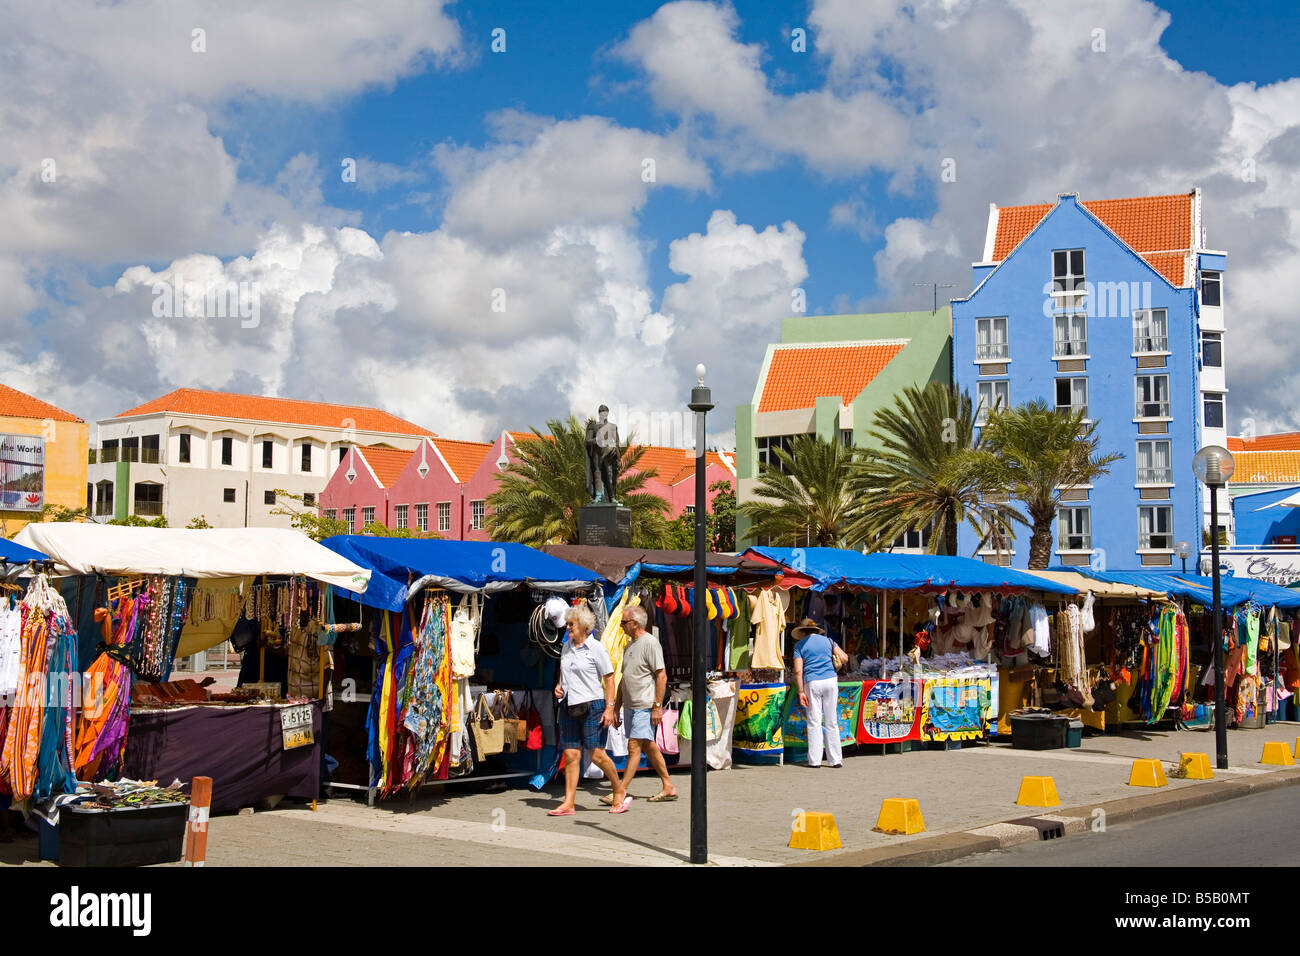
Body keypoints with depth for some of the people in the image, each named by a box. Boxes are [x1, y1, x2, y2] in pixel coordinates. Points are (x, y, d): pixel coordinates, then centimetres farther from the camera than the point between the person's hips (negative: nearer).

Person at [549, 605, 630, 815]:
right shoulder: (566, 647, 12)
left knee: (597, 755, -5)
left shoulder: (596, 648, -6)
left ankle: (620, 791, 15)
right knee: (571, 755, 2)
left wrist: (609, 708, -12)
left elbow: (609, 678, -6)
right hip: (569, 707, 6)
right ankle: (568, 804, 3)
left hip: (592, 705, -6)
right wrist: (558, 687, 5)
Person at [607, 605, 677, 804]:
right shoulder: (630, 644, 15)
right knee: (648, 746, 12)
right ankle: (668, 787, 18)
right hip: (631, 705, 9)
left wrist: (657, 706, -19)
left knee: (634, 746, -10)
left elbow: (662, 677, -16)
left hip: (645, 706, -9)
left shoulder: (650, 643, -12)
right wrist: (617, 704, 20)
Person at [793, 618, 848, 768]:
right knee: (832, 722, 6)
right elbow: (844, 658, 7)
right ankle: (836, 759, 5)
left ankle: (815, 760, -1)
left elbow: (798, 670, -4)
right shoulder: (827, 640, 15)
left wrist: (801, 692, -4)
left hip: (812, 683, -2)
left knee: (814, 722, 1)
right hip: (830, 681, 2)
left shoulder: (800, 645, 7)